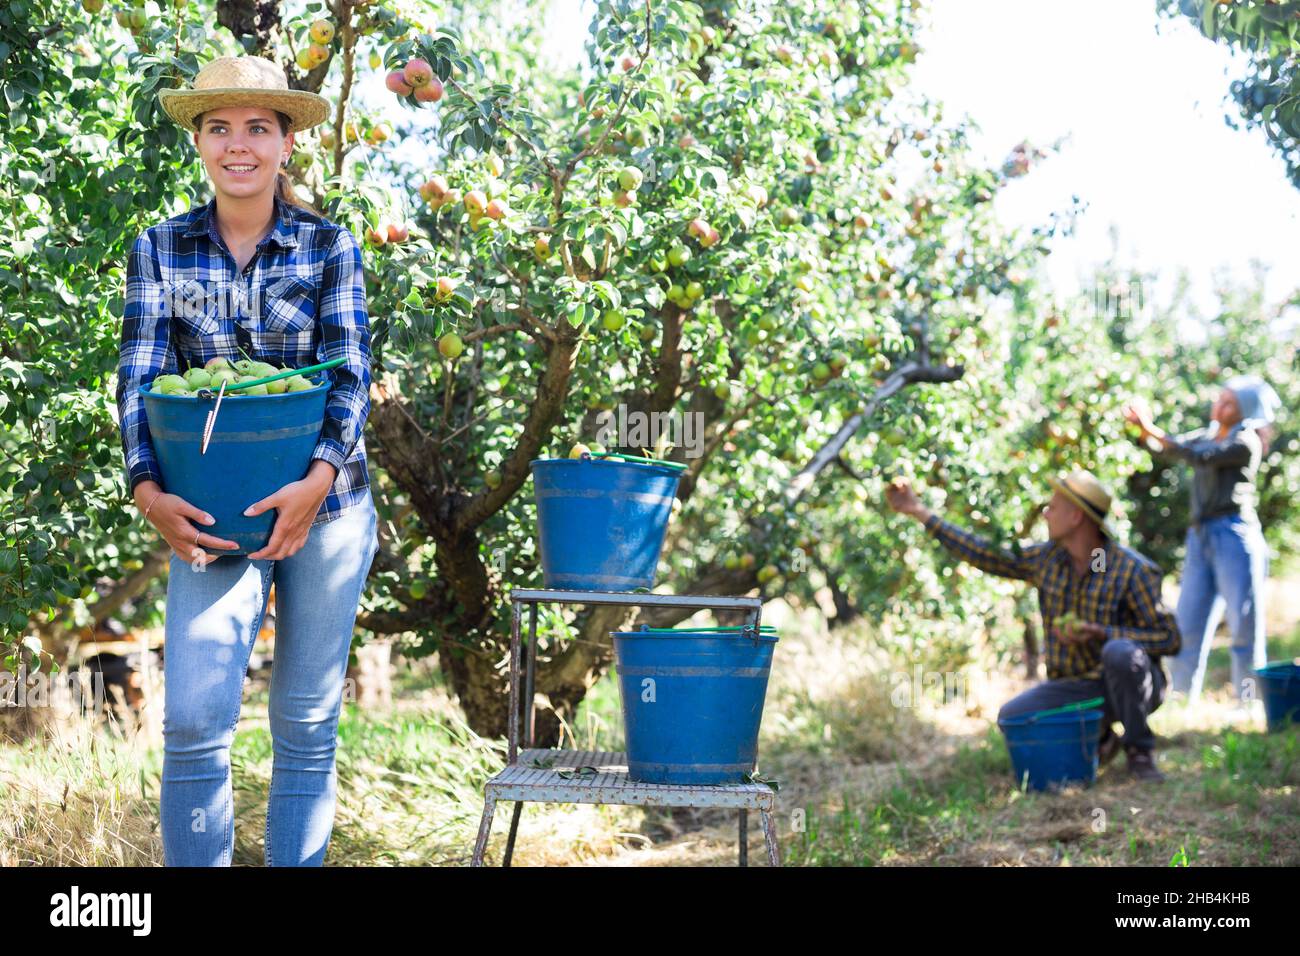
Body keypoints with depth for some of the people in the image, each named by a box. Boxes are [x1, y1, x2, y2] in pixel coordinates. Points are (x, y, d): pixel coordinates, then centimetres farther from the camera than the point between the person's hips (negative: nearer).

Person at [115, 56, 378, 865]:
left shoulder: (331, 246, 0)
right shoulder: (160, 250, 3)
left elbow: (351, 375, -6)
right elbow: (140, 379, -3)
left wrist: (317, 481, -22)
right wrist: (149, 491, -19)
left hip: (325, 502, 0)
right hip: (212, 512, 0)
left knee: (308, 721, 7)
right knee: (195, 717, -11)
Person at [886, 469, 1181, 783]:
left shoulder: (1133, 569, -16)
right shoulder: (1046, 558, 1)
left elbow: (1168, 639, -16)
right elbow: (984, 555, 8)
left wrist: (1100, 633, -28)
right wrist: (920, 512, 8)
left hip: (1127, 684, -5)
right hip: (1073, 687, 5)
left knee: (1120, 653, -38)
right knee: (1011, 718, -18)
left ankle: (1140, 751, -15)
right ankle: (1097, 739, 7)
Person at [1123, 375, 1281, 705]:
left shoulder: (1247, 441, -4)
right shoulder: (1207, 435, 17)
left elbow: (1201, 457, -17)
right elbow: (1167, 445, 10)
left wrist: (1152, 430, -18)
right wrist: (1140, 427, -10)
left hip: (1234, 535, -7)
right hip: (1200, 538, 7)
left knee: (1245, 628, -6)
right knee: (1188, 627, 2)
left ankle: (1250, 705, -4)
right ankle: (1181, 703, 3)